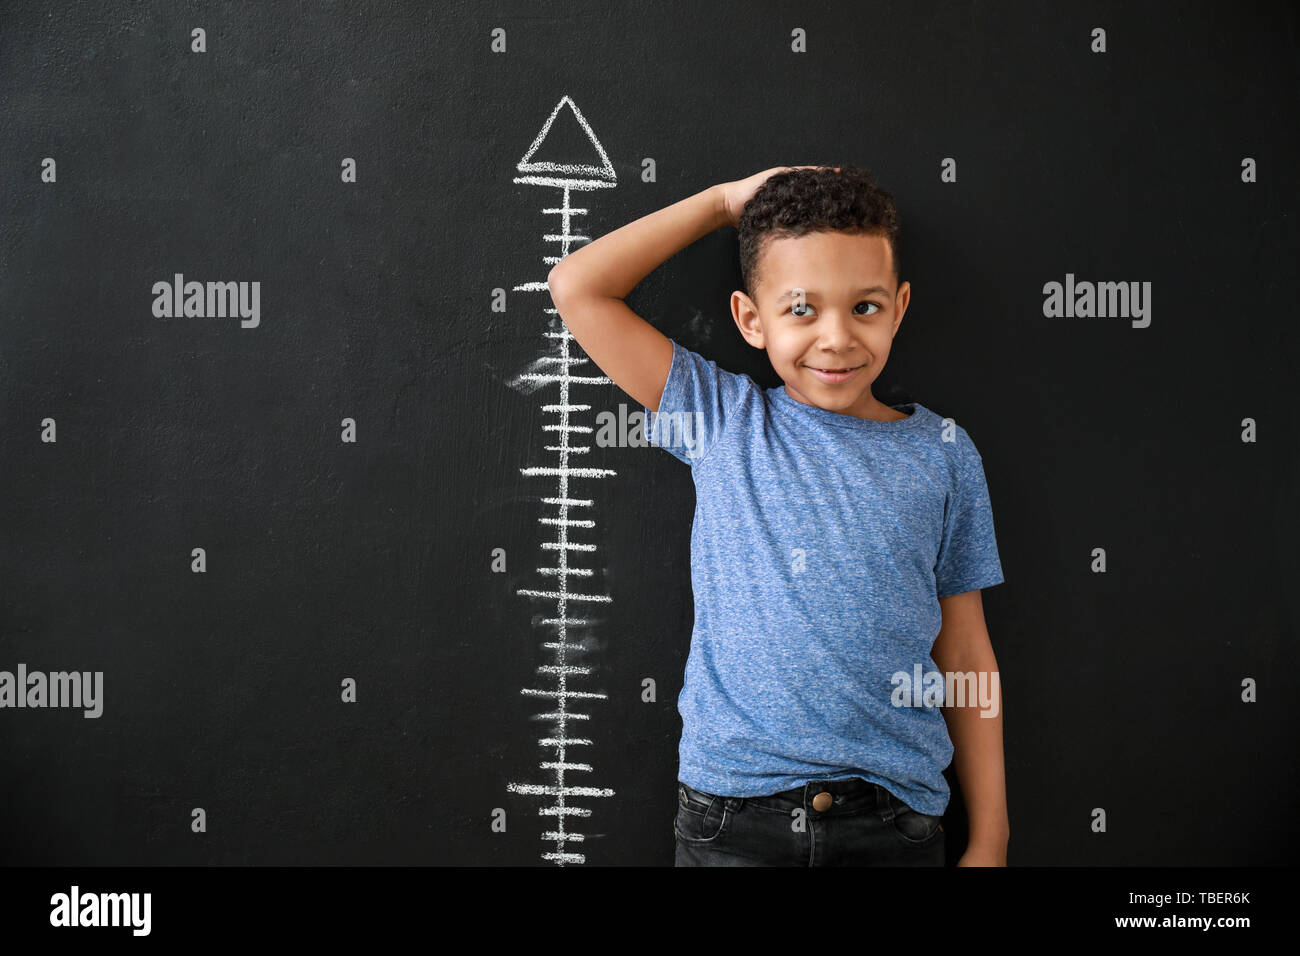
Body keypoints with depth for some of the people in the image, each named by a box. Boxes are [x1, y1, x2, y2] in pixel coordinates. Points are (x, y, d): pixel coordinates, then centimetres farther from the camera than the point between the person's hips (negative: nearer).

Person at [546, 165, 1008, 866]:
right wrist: (725, 202, 2)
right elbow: (576, 286, -1)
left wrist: (989, 840, 4)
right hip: (732, 815, 0)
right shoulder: (722, 422, 1)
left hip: (895, 820, 1)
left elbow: (964, 652, 6)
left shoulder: (942, 454, 3)